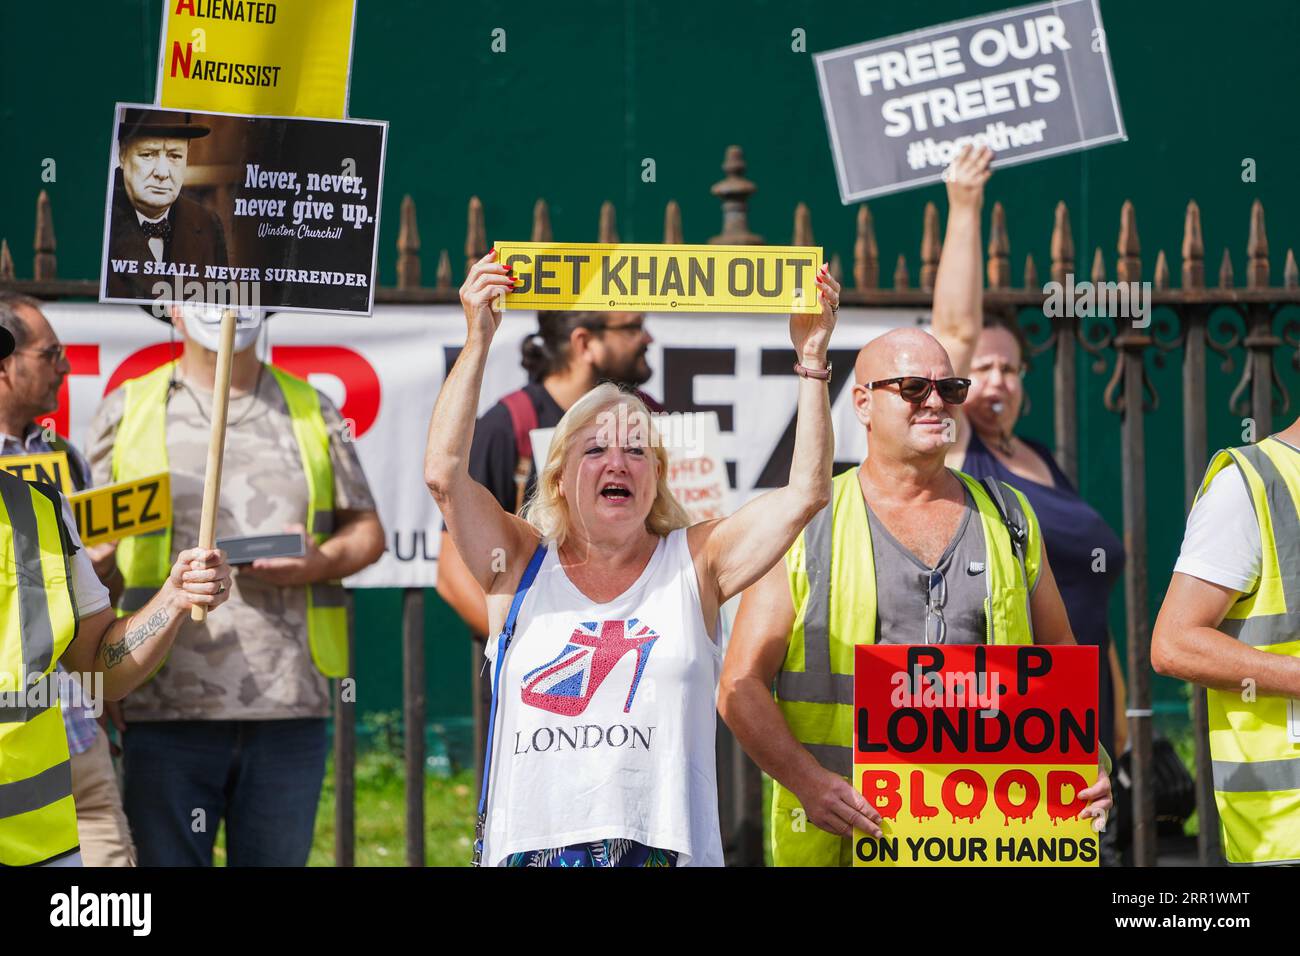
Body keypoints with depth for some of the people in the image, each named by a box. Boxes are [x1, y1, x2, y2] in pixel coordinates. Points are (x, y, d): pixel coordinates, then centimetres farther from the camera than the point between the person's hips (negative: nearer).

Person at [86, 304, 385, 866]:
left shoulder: (311, 410, 14)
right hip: (166, 709, -1)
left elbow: (366, 530, 17)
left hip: (290, 708, 2)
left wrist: (319, 563, -6)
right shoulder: (127, 410, 10)